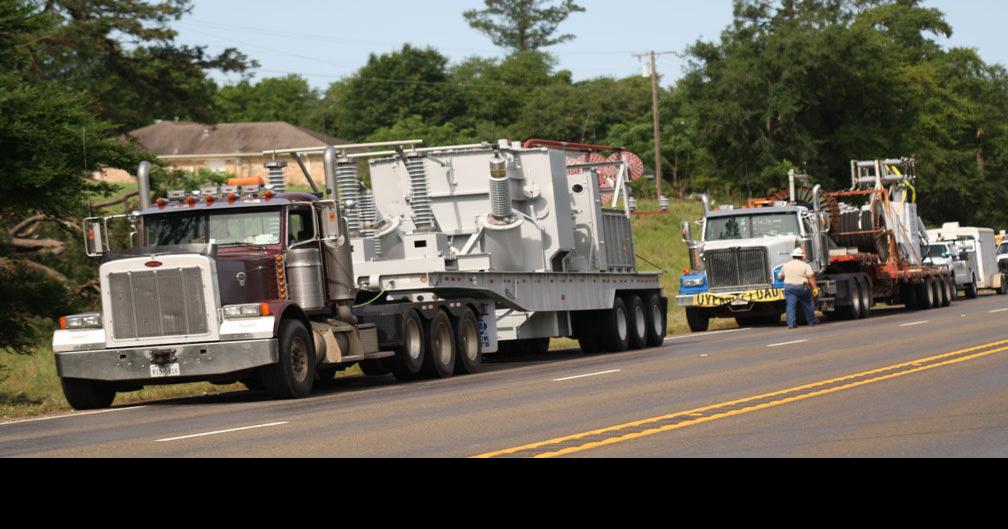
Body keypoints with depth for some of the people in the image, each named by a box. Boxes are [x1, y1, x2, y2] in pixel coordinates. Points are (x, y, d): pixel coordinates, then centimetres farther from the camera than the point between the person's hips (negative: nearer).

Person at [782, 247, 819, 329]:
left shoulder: (786, 266, 7)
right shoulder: (805, 266, -5)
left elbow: (782, 276, 20)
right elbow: (811, 278, -13)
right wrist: (815, 288, -12)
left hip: (789, 287, 2)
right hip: (802, 287, -2)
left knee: (791, 306, -3)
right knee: (807, 305, 13)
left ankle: (791, 323, -13)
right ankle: (812, 321, 24)